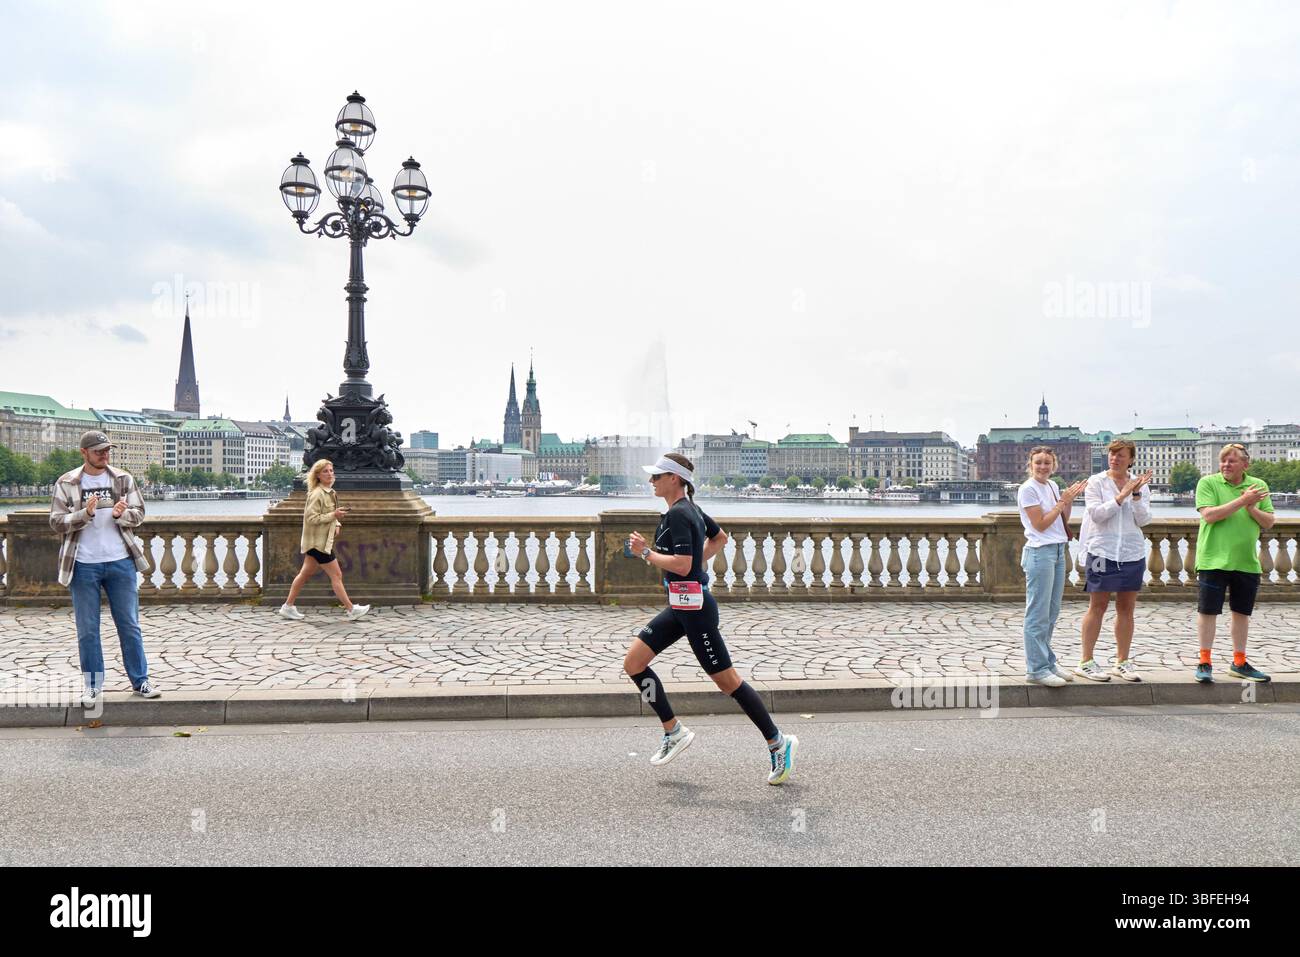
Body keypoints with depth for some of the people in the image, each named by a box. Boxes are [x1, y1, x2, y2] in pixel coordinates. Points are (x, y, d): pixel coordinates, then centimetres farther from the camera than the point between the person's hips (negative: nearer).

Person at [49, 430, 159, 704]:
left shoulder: (123, 479, 4)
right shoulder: (66, 483, 0)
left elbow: (139, 513, 5)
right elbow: (56, 522, -3)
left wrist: (122, 514, -17)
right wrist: (86, 513, -20)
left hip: (121, 563, 1)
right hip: (83, 566, -1)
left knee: (129, 626, 7)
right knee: (87, 630, 6)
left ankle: (140, 682, 15)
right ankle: (92, 686, 17)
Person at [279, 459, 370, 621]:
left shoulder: (330, 493, 11)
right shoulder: (317, 494, -18)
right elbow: (311, 518, -22)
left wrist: (336, 524, 7)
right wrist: (334, 515, -24)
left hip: (316, 542, 10)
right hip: (319, 542, -10)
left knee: (305, 574, 15)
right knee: (336, 575, -4)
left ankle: (288, 606, 23)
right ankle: (351, 610, 2)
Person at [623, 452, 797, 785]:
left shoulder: (677, 514, -18)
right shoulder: (691, 508, 12)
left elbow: (682, 564, -27)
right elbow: (720, 537, 28)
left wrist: (646, 552, -16)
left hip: (693, 607, -10)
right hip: (681, 606, 10)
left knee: (728, 682, -2)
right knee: (633, 662, 7)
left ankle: (779, 744, 11)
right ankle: (674, 732, 14)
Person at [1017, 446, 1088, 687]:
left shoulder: (1052, 486, 14)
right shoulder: (1028, 489, -9)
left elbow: (1063, 521, 17)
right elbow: (1040, 524, -12)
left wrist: (1070, 499, 4)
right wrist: (1063, 501, -9)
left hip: (1059, 551, 8)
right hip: (1040, 552, -8)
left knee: (1052, 612, 12)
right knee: (1039, 614, -5)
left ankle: (1048, 662, 21)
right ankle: (1036, 669, -1)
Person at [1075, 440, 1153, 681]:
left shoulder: (1139, 484, 7)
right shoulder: (1096, 482, -2)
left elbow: (1144, 520, -1)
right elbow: (1097, 514, -13)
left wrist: (1136, 493, -12)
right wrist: (1123, 494, -16)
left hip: (1132, 553, 4)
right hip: (1102, 551, -4)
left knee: (1126, 608, 8)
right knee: (1098, 606, -1)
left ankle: (1122, 662, 17)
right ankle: (1086, 661, 5)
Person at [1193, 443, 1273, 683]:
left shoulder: (1259, 486, 7)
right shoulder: (1208, 483, -5)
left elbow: (1269, 522, 5)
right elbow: (1209, 515, -18)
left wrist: (1252, 509, -13)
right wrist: (1243, 500, -20)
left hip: (1247, 562, 4)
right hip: (1214, 560, -4)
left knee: (1242, 613, 14)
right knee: (1208, 611, -1)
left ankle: (1239, 663, 26)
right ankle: (1205, 663, 9)